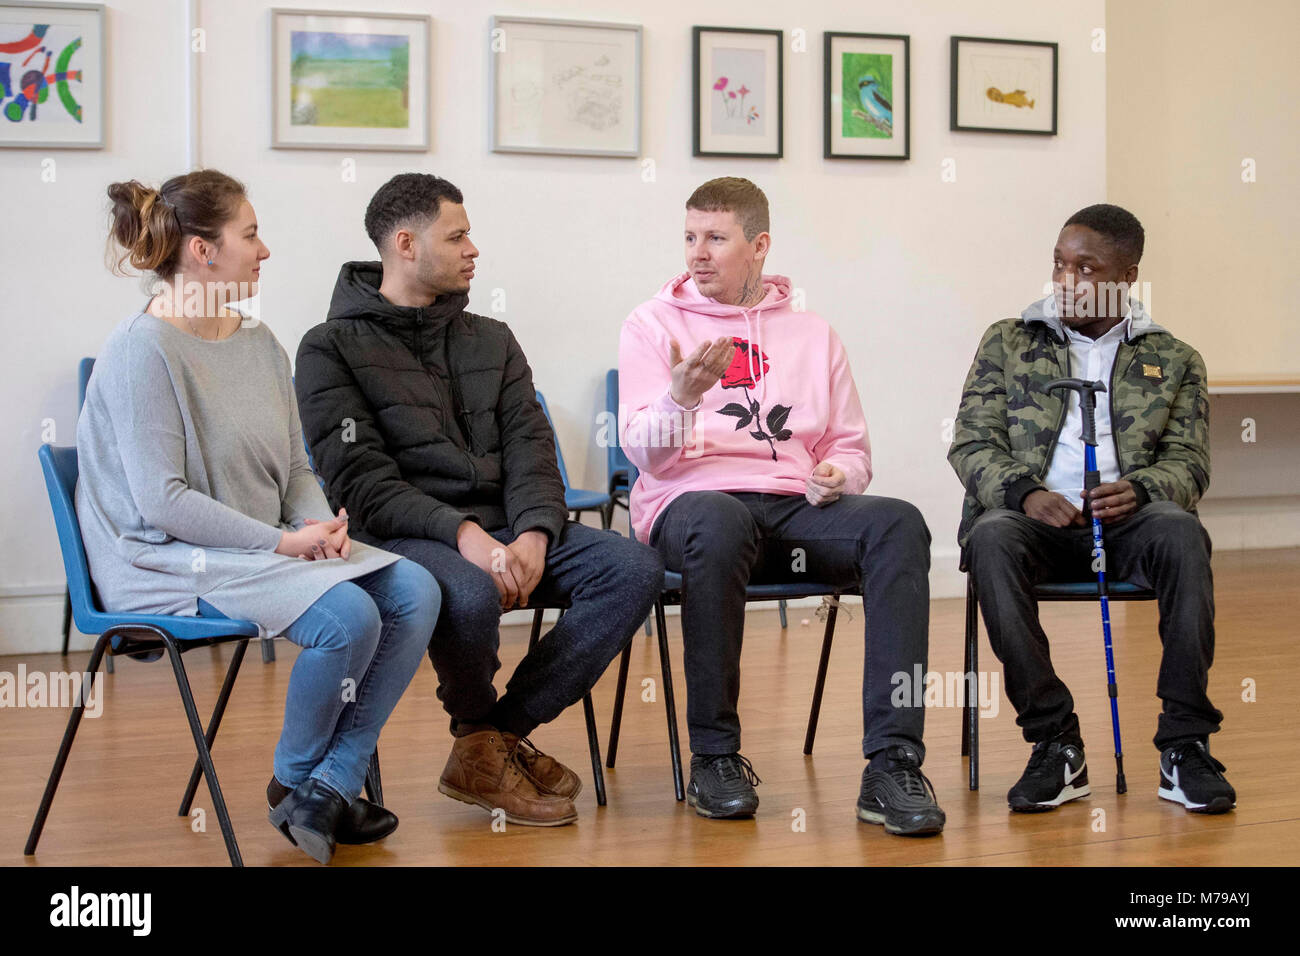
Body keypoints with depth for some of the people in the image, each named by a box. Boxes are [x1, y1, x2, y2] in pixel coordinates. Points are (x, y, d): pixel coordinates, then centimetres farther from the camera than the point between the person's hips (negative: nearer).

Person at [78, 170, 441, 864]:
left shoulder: (258, 343, 12)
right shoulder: (144, 351, -14)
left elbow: (296, 468, 15)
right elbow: (161, 500, -20)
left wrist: (320, 525, -7)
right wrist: (281, 541, -20)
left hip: (268, 545, 9)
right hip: (171, 561, -8)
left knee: (414, 592, -11)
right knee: (348, 616, -28)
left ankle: (331, 787, -5)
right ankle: (292, 782, -1)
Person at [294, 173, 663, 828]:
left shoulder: (492, 340, 19)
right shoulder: (333, 348, 2)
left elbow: (529, 447, 7)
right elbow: (360, 480, -10)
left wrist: (534, 534, -14)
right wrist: (463, 533, -24)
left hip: (503, 529, 6)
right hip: (403, 535, -5)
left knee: (635, 568, -18)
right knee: (471, 594, -39)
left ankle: (500, 734, -11)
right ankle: (478, 733, -5)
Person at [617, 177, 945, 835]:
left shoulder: (813, 336, 21)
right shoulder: (655, 324, 11)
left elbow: (850, 447, 23)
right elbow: (644, 452, 0)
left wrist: (839, 476, -1)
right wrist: (681, 397, -21)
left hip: (797, 506, 3)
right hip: (691, 501, -3)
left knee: (897, 523, -29)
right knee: (720, 524, -41)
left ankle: (892, 767, -33)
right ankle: (714, 757, -24)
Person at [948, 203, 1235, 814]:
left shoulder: (1173, 361, 18)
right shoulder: (1008, 342, 17)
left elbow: (1188, 463, 7)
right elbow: (972, 443, 6)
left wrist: (1140, 489, -18)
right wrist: (1025, 493, -16)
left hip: (1123, 521, 0)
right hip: (1034, 515, 0)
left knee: (1181, 532, -35)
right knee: (993, 537, -36)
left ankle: (1184, 746, -28)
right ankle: (1055, 743, -28)